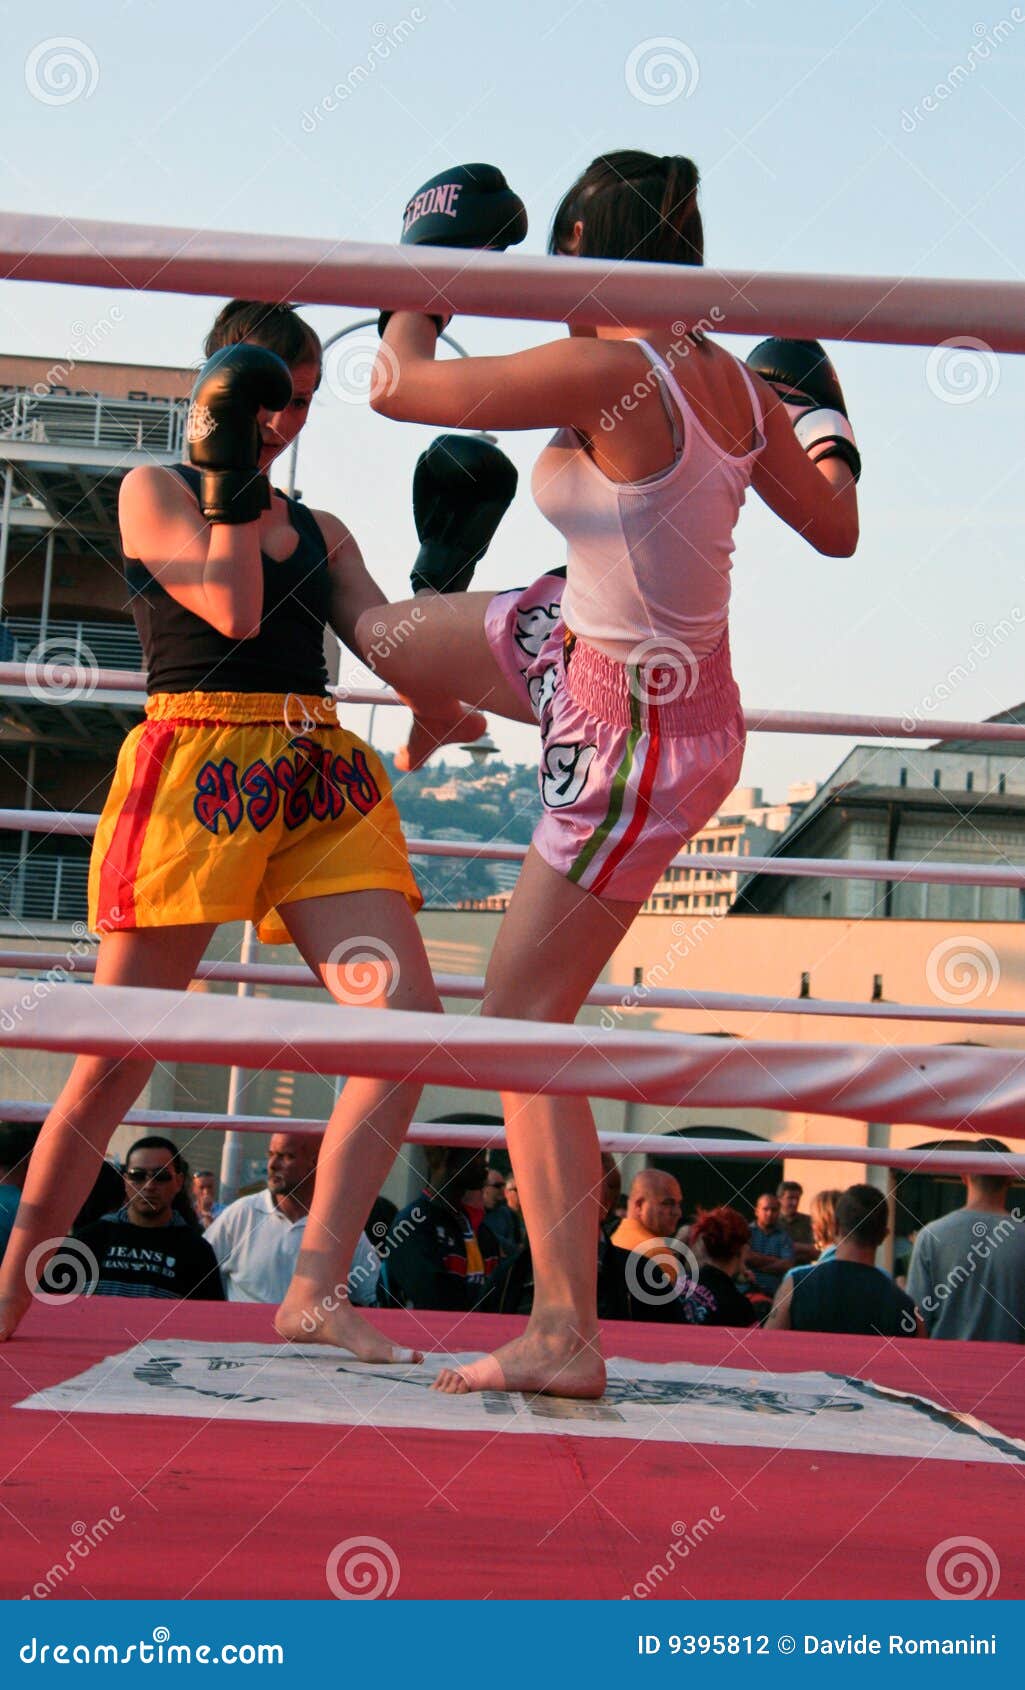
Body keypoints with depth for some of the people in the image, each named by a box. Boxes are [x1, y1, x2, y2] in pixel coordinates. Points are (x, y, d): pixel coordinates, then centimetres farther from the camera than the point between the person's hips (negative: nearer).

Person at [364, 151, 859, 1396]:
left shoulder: (612, 374, -29)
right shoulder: (731, 381, -6)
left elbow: (396, 386, -20)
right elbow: (835, 529, 9)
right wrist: (830, 436, 29)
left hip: (638, 744, -8)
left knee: (521, 1020, -2)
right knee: (395, 635, 25)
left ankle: (566, 1339, 1)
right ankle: (435, 712, 66)